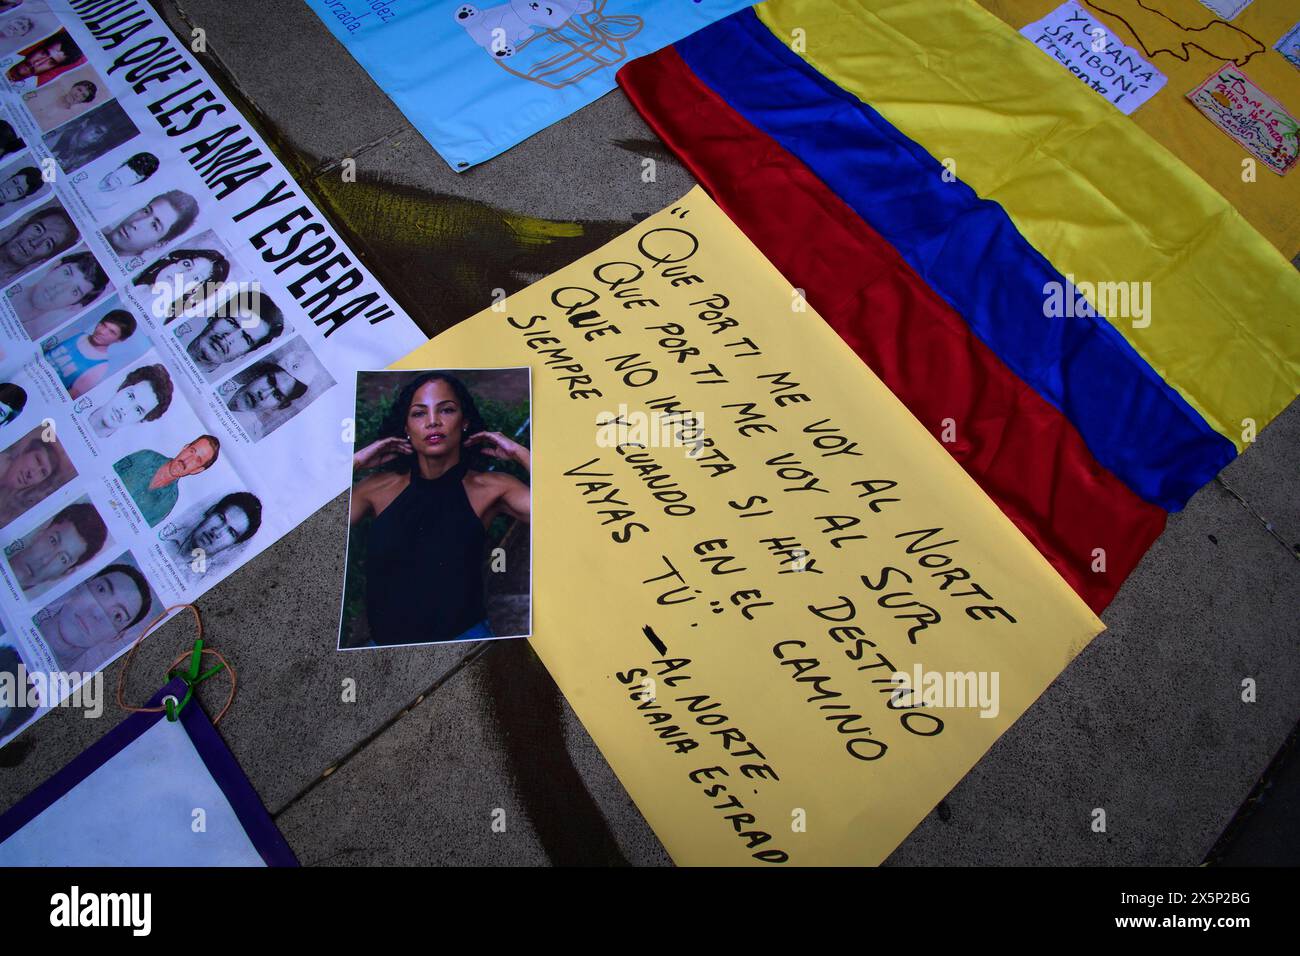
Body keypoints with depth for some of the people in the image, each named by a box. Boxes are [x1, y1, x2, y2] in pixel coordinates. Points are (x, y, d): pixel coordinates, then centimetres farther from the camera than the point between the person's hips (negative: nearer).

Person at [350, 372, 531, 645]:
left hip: (464, 635, -3)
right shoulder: (378, 489, 6)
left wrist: (518, 453, -6)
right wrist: (355, 462, -1)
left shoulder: (490, 488, 1)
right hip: (386, 639, 3)